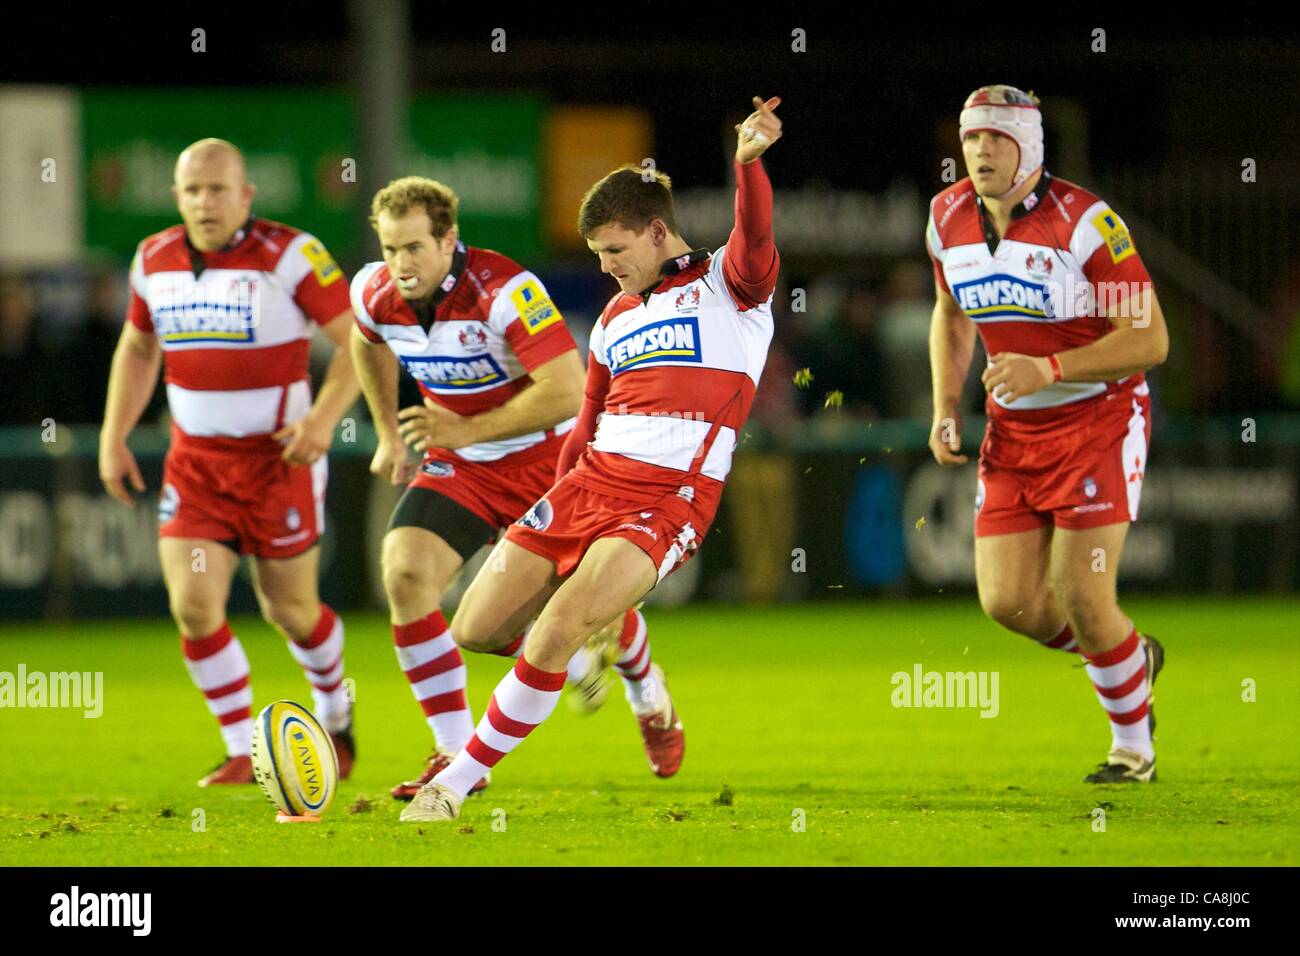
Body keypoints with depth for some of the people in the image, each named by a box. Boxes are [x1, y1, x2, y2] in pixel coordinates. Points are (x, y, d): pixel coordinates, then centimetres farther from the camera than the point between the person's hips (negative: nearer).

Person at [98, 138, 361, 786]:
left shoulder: (290, 256, -13)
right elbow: (137, 348, 19)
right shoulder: (154, 260, 3)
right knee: (193, 605, -9)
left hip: (277, 457, -4)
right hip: (195, 459, 4)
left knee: (289, 610, 5)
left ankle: (335, 714, 36)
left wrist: (324, 417, -25)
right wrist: (113, 437, 12)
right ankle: (242, 754, 4)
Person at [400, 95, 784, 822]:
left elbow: (755, 236, -22)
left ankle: (456, 784, -14)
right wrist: (558, 507, 22)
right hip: (590, 483, 8)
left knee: (556, 629, -25)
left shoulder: (727, 285, 0)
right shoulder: (616, 318, 21)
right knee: (478, 628, 3)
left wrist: (749, 162, -41)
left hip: (670, 500, -8)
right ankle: (636, 664, 26)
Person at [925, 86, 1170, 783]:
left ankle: (1134, 747, 12)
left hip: (1098, 419, -6)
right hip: (1013, 432, 6)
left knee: (1080, 595, -11)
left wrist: (1048, 370, -30)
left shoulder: (1086, 223, -20)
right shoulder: (948, 218, -1)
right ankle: (1131, 658, 28)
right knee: (1008, 602, -3)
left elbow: (1149, 340, -20)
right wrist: (946, 409, 7)